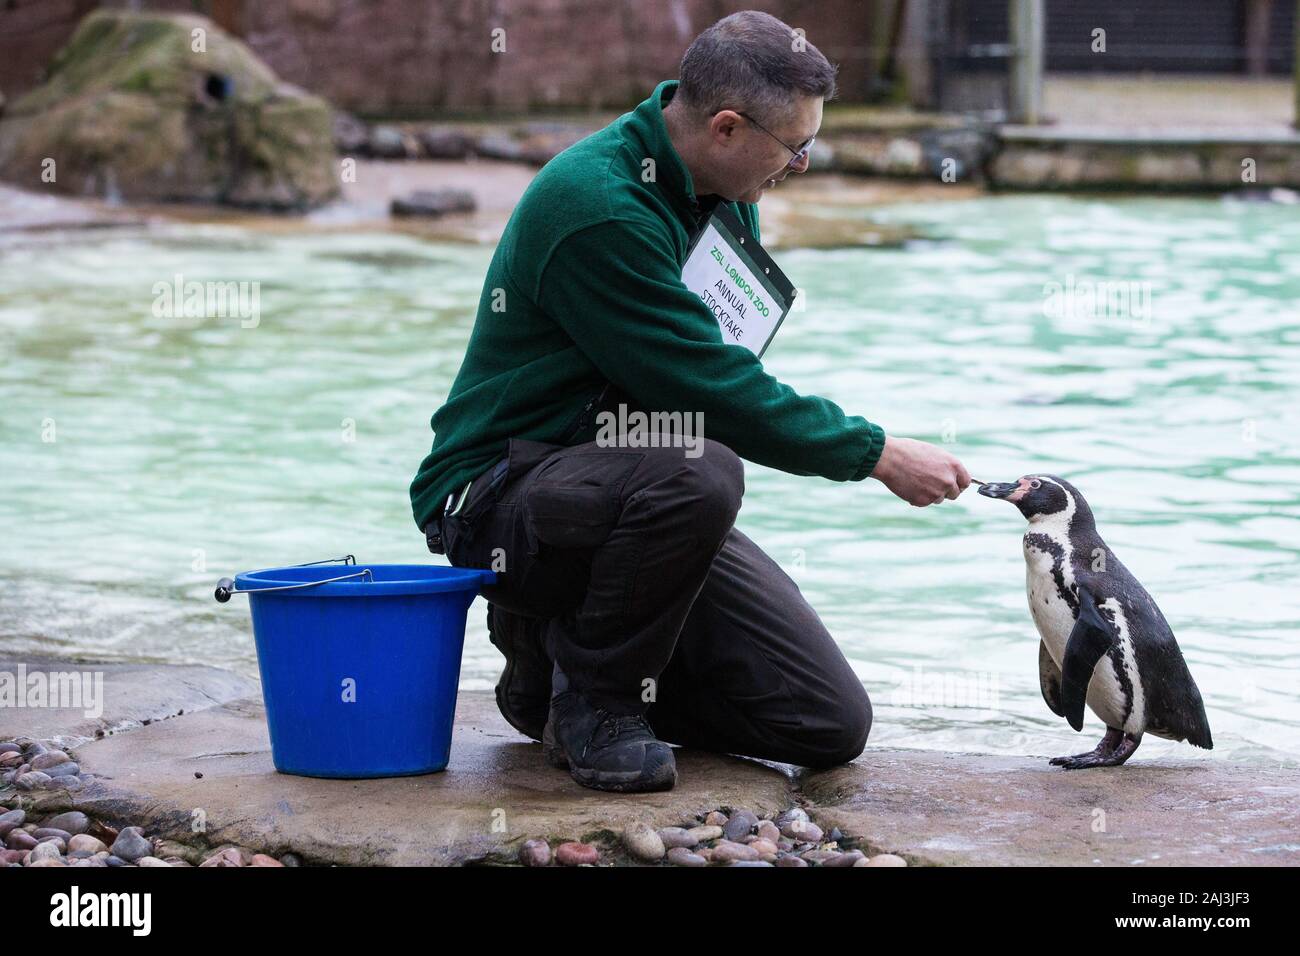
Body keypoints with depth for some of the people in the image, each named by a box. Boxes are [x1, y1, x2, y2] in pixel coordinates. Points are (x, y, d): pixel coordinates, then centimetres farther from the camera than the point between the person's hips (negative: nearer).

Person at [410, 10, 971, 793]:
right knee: (697, 473, -40)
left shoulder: (723, 197, 5)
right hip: (500, 494, -8)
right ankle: (590, 701, -14)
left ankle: (564, 644, 14)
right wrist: (878, 455, -17)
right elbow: (709, 389, -24)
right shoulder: (597, 205, -23)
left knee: (833, 726, -4)